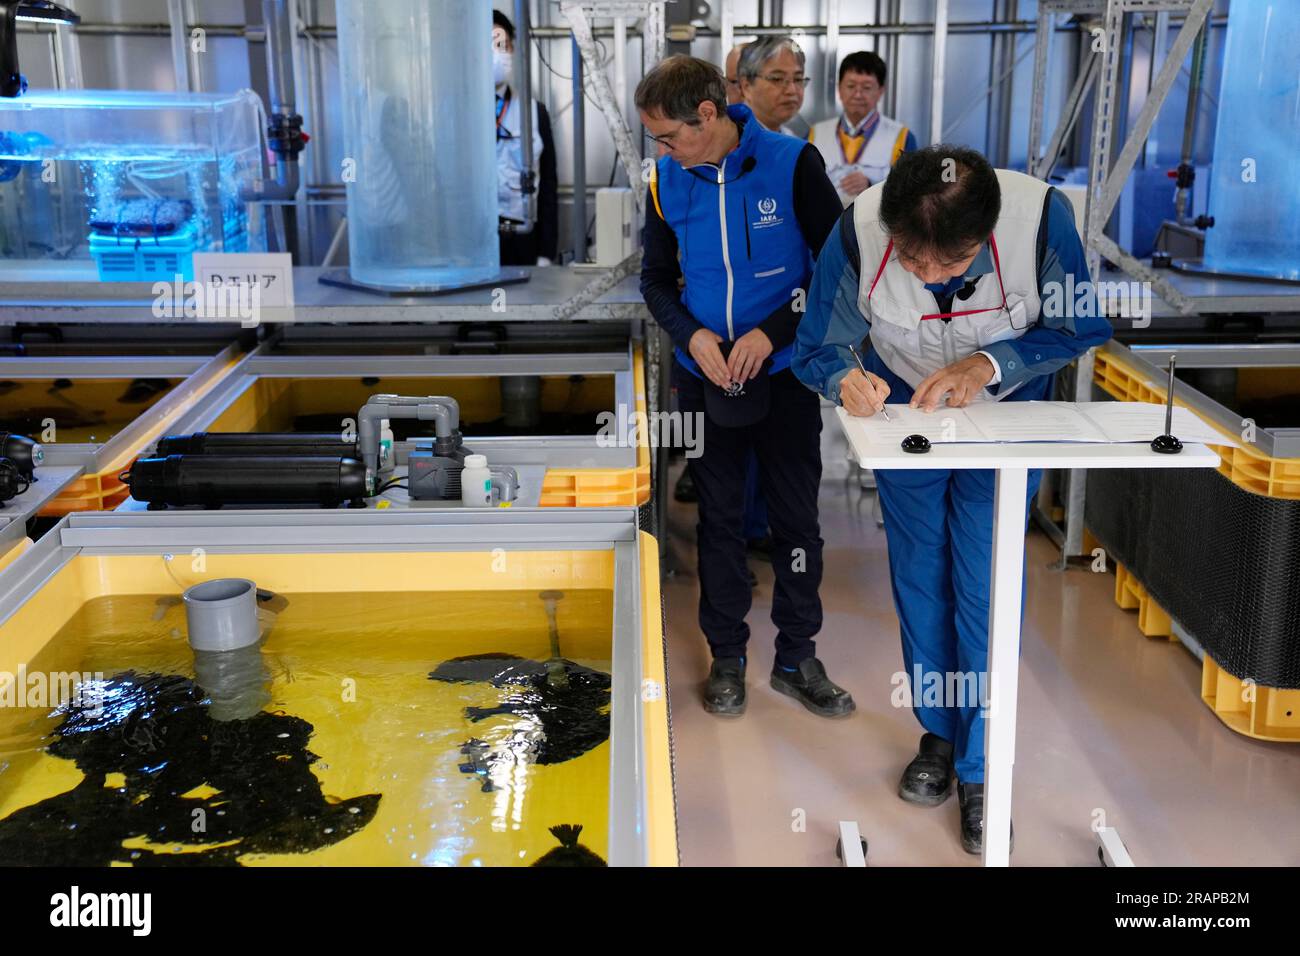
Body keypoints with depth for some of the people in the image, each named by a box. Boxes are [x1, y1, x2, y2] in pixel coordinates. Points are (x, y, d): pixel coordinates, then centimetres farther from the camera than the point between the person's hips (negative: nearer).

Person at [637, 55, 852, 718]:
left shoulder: (793, 164, -11)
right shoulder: (667, 182, -1)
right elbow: (656, 279, 8)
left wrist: (772, 333, -17)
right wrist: (692, 334, -11)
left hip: (783, 371, -2)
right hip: (704, 376, 2)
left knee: (796, 515, 6)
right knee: (719, 518, 10)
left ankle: (797, 657, 22)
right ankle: (727, 656, 23)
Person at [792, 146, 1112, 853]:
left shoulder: (1042, 216, -33)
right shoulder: (858, 231, -31)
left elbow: (1082, 329, -17)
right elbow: (816, 348, -17)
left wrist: (988, 364, -33)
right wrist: (846, 380, -42)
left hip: (1006, 410, -1)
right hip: (903, 408, 2)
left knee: (985, 584, -6)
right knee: (919, 575, 10)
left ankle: (980, 768, 11)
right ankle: (939, 732, 31)